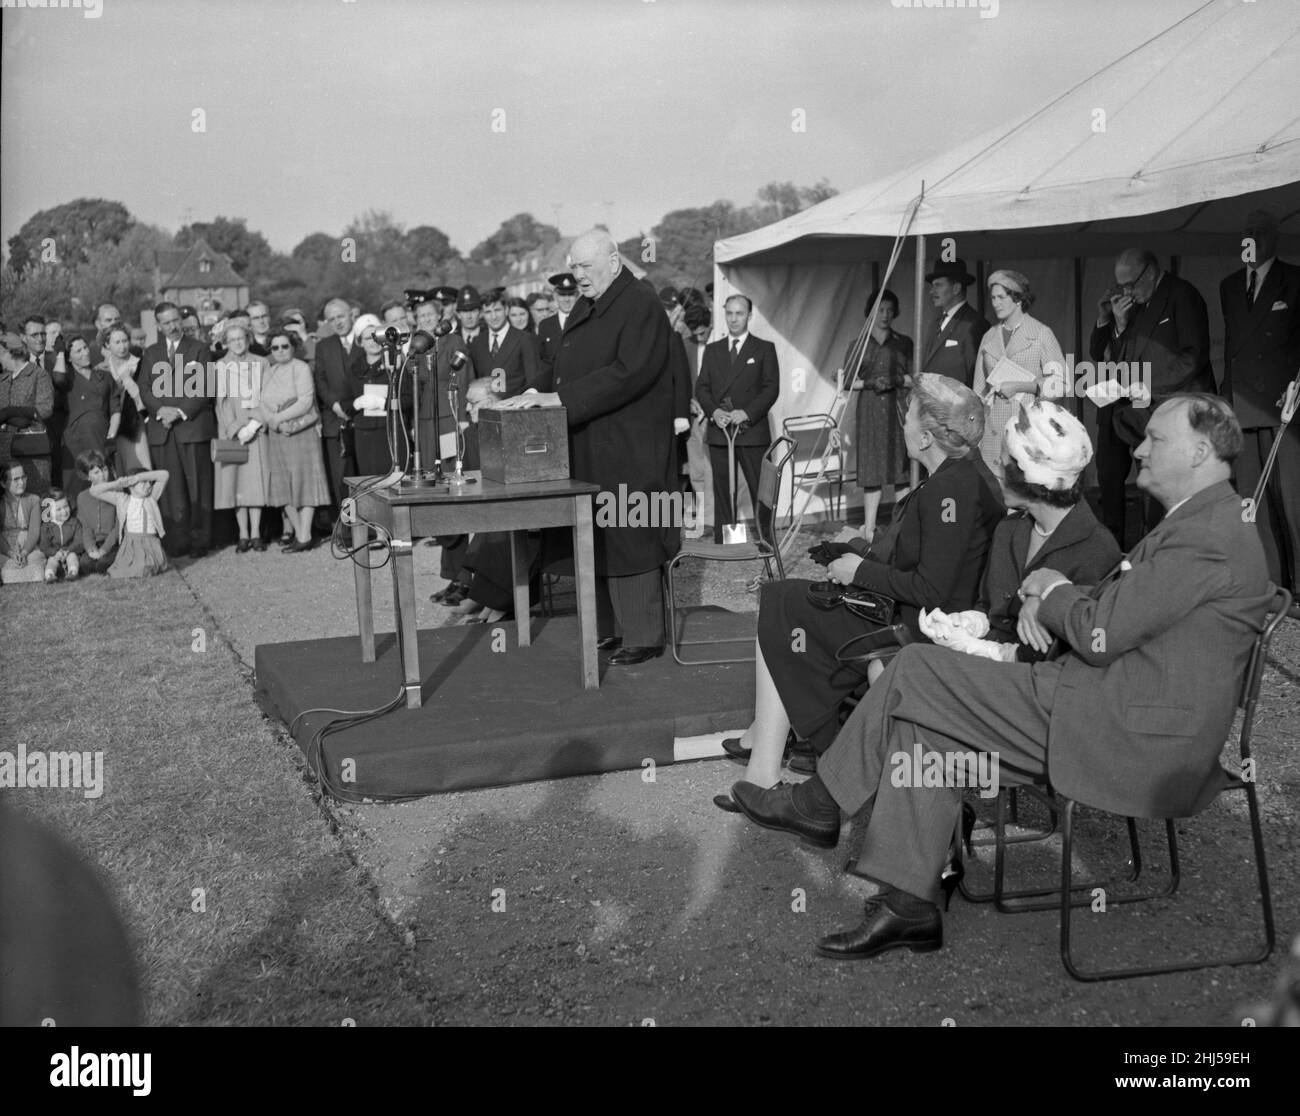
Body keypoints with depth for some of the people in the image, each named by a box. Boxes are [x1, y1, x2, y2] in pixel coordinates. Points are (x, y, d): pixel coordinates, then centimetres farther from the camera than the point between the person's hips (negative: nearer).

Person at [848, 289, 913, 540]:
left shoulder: (904, 343, 11)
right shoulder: (858, 345, 10)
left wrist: (897, 380, -10)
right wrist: (869, 382, -8)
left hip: (899, 411, 0)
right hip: (870, 413, 0)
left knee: (902, 471, -5)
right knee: (872, 472, -3)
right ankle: (869, 530, 1)